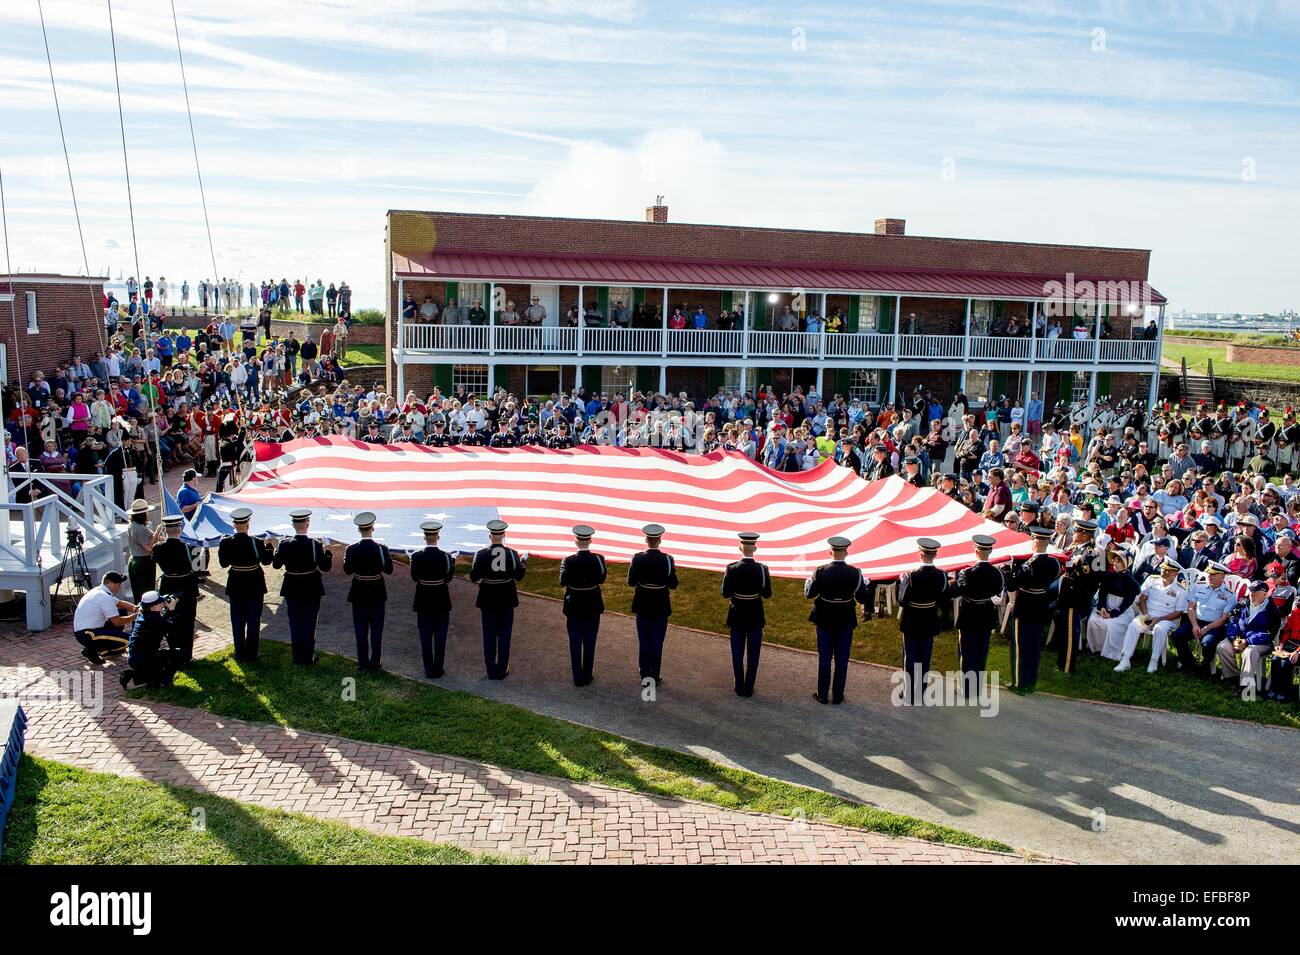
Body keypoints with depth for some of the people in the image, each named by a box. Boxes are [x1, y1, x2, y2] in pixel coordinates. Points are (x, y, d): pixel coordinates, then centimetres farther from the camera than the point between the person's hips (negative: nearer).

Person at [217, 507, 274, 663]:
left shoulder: (226, 543, -12)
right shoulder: (256, 543, -18)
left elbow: (224, 563, 2)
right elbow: (267, 560, -3)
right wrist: (268, 545, 12)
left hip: (235, 586, 2)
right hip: (254, 586, -2)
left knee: (237, 621, 13)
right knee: (253, 621, 9)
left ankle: (240, 654, 19)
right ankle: (251, 654, 13)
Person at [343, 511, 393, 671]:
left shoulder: (352, 549, -13)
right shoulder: (381, 548, -14)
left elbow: (347, 570, -3)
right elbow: (389, 569, -6)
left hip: (359, 593, 0)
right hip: (377, 592, 0)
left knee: (361, 629, 10)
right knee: (376, 628, 9)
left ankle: (363, 663, 15)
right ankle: (375, 662, 14)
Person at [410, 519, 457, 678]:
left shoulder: (416, 556, -12)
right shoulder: (445, 556, -14)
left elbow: (414, 577, -1)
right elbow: (449, 577, -2)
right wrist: (453, 561, 10)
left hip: (423, 600, 1)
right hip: (441, 600, -1)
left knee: (425, 637, 10)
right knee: (440, 637, 10)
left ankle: (429, 671, 15)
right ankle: (438, 670, 15)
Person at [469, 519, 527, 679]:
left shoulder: (481, 555, -13)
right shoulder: (512, 554, -11)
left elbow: (474, 578, -10)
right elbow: (519, 576, -4)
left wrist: (474, 566, 10)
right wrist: (524, 563, 13)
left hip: (488, 600, 0)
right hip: (507, 600, 0)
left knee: (489, 635, 10)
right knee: (505, 634, 10)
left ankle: (491, 670, 16)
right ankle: (502, 670, 15)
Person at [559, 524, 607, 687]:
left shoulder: (569, 561, -18)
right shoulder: (598, 559, -14)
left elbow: (563, 582, -7)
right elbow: (601, 579, 0)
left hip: (574, 607, -1)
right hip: (592, 606, 1)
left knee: (575, 643, 9)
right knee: (590, 643, 13)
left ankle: (578, 678, 13)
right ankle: (587, 676, 21)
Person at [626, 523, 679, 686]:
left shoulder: (637, 558, -12)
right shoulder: (667, 560, -15)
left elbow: (631, 582, -5)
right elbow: (673, 585, -9)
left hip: (642, 606, 1)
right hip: (661, 608, -1)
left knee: (644, 642, 13)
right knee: (657, 643, 9)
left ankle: (645, 676, 19)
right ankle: (655, 677, 15)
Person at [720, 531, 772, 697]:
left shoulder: (732, 569, -15)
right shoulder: (762, 569, -15)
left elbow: (725, 594, -9)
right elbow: (767, 595, -7)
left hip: (737, 616, 0)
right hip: (755, 617, 0)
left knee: (737, 654, 12)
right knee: (753, 654, 11)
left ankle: (739, 688, 20)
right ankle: (749, 689, 17)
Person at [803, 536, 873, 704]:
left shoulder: (820, 572, -14)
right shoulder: (855, 573, -14)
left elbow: (809, 594, -2)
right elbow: (864, 599, -6)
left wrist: (809, 580, 18)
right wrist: (866, 583, 13)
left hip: (824, 621, 0)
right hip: (846, 622, 0)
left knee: (824, 659, 11)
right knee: (842, 660, 11)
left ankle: (822, 695, 19)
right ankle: (837, 696, 18)